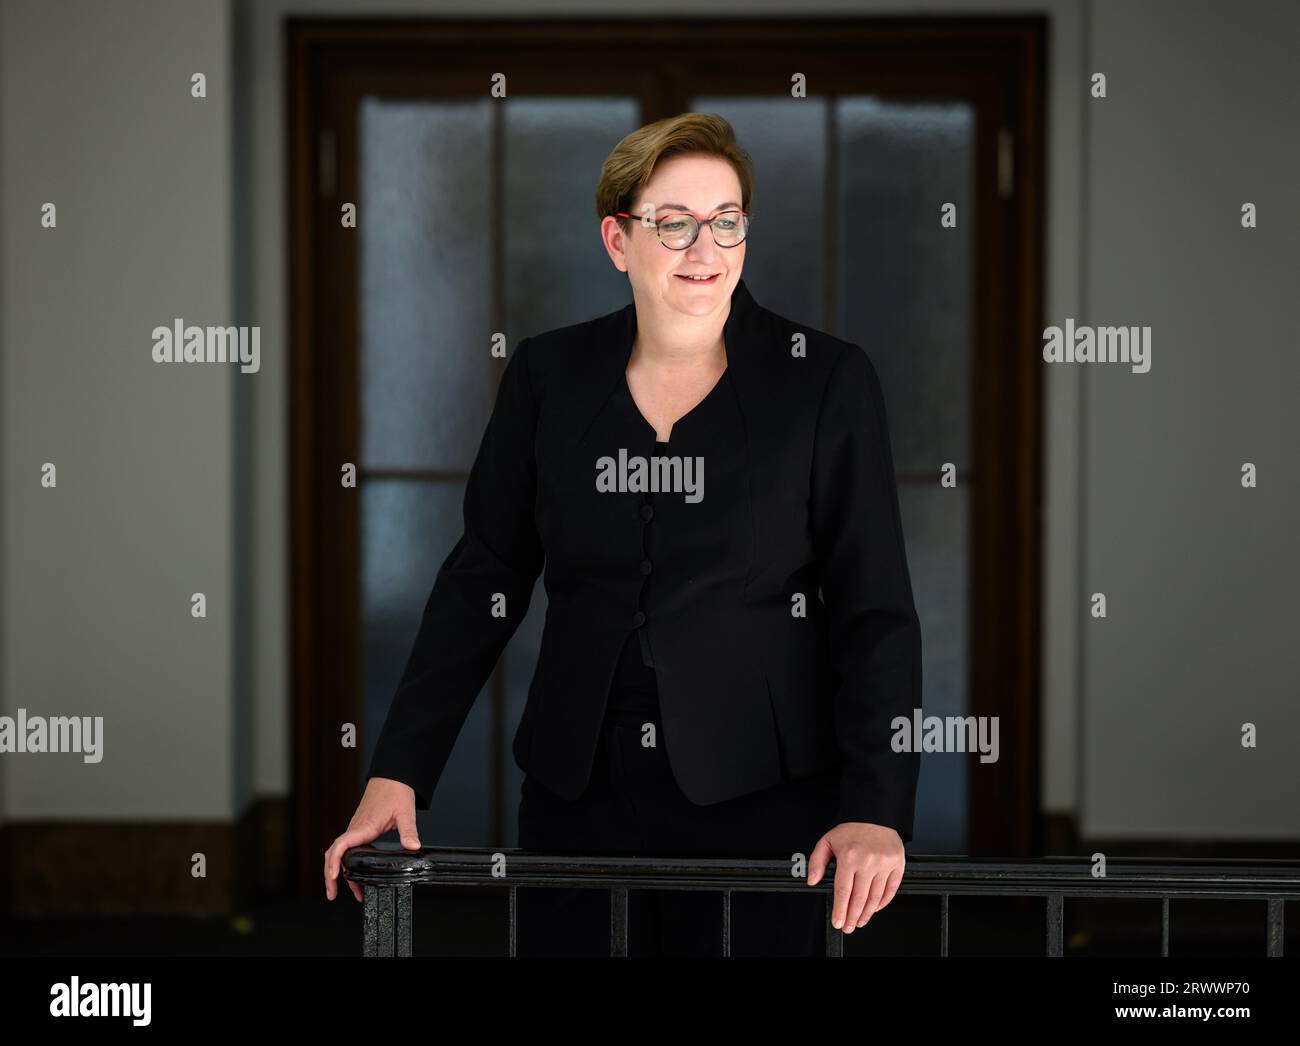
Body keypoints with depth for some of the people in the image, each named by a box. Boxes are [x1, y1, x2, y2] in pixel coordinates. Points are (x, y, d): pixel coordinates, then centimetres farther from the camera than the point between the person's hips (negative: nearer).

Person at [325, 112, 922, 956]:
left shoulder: (827, 380, -3)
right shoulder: (549, 374, 5)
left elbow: (876, 610, -4)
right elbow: (484, 579, 8)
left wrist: (876, 809, -15)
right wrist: (399, 772, 0)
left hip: (761, 799, -2)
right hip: (580, 792, 2)